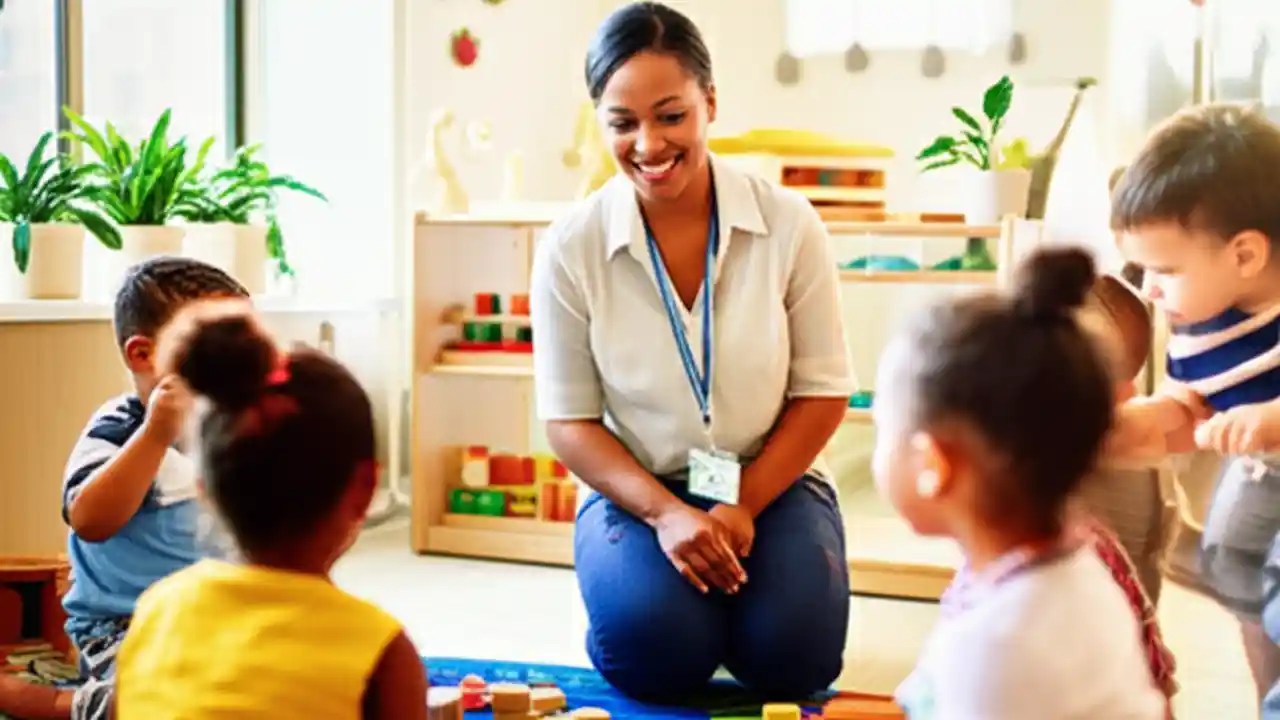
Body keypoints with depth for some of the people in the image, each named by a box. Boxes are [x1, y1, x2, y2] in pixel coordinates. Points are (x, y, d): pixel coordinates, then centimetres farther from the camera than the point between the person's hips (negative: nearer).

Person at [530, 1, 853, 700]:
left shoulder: (788, 224, -11)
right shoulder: (569, 248, -11)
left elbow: (822, 391, -5)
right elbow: (570, 419, -6)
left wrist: (743, 505, -15)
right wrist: (665, 512, -19)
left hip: (771, 482, 1)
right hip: (638, 490, 0)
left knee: (792, 656, -21)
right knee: (656, 656, -25)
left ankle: (728, 586, 13)